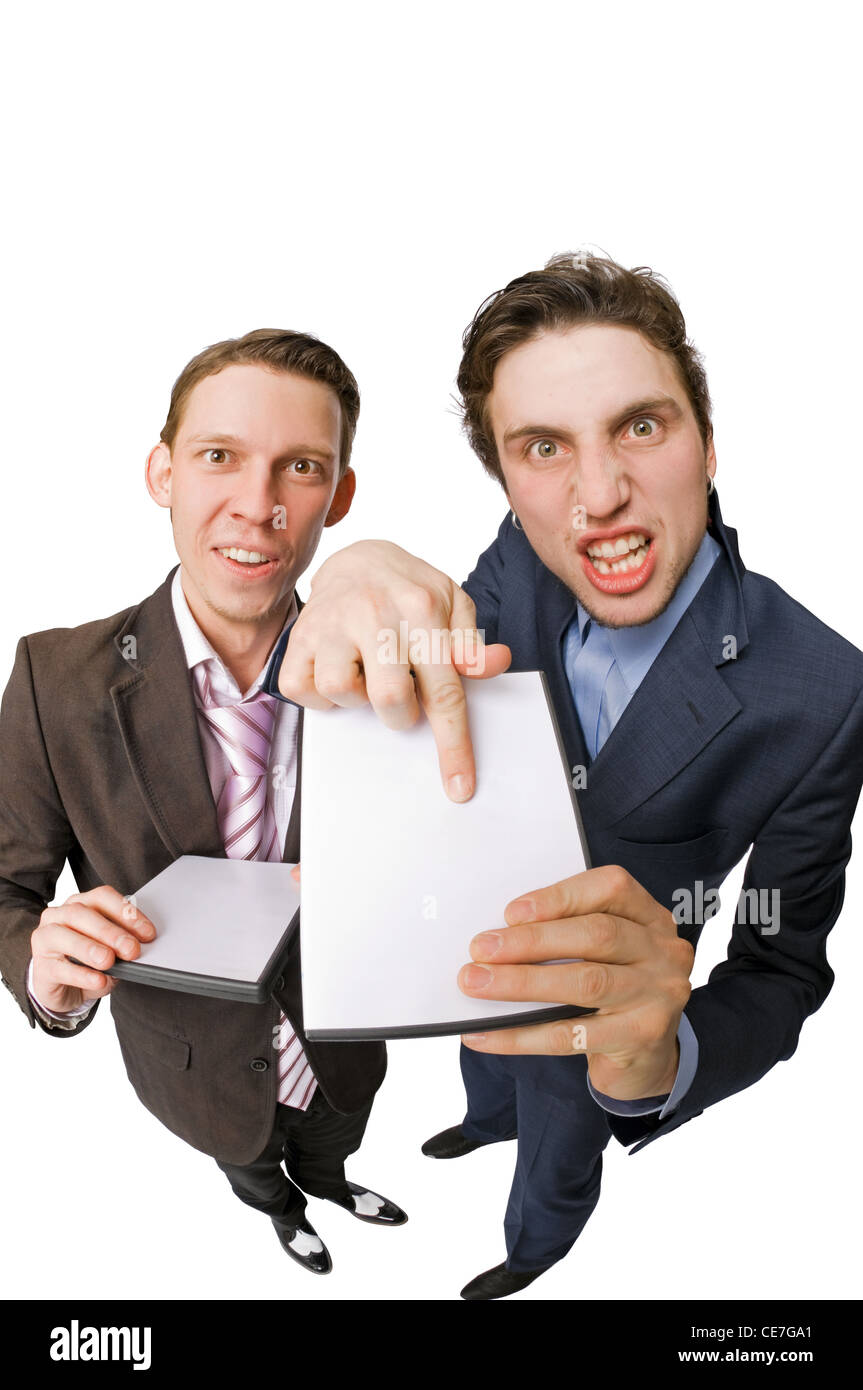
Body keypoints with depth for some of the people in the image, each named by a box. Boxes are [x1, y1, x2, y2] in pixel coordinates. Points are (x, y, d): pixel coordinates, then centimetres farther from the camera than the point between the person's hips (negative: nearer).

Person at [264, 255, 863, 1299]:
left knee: (558, 1159, 30)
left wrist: (661, 1063, -52)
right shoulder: (517, 568, -22)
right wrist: (353, 590, -47)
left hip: (602, 1009, -3)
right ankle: (487, 1124, 75)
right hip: (473, 955, 4)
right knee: (485, 1071, 38)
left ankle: (537, 1252, 67)